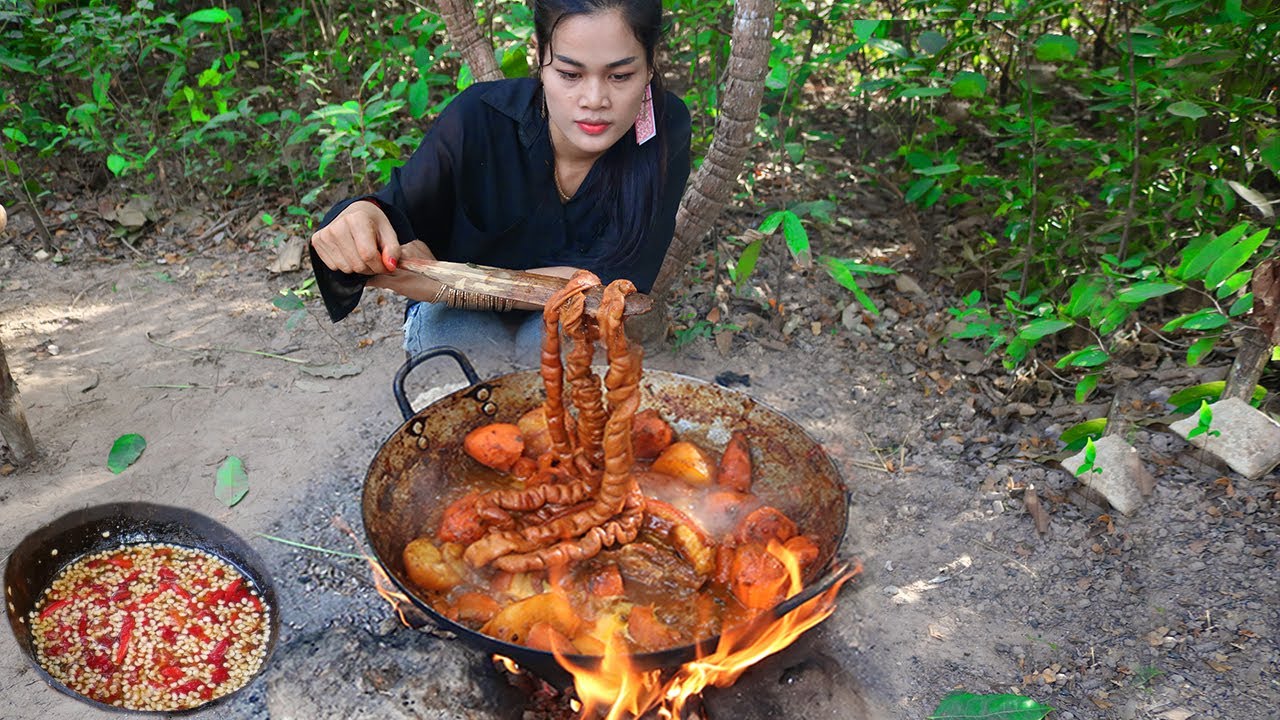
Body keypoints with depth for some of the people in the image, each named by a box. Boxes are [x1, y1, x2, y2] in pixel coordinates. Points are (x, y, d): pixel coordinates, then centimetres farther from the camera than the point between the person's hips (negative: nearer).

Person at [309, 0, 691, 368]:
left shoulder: (666, 129, -25)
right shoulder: (480, 118, -26)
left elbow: (612, 276, -24)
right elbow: (402, 209, -16)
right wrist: (364, 215, -44)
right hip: (469, 317, 0)